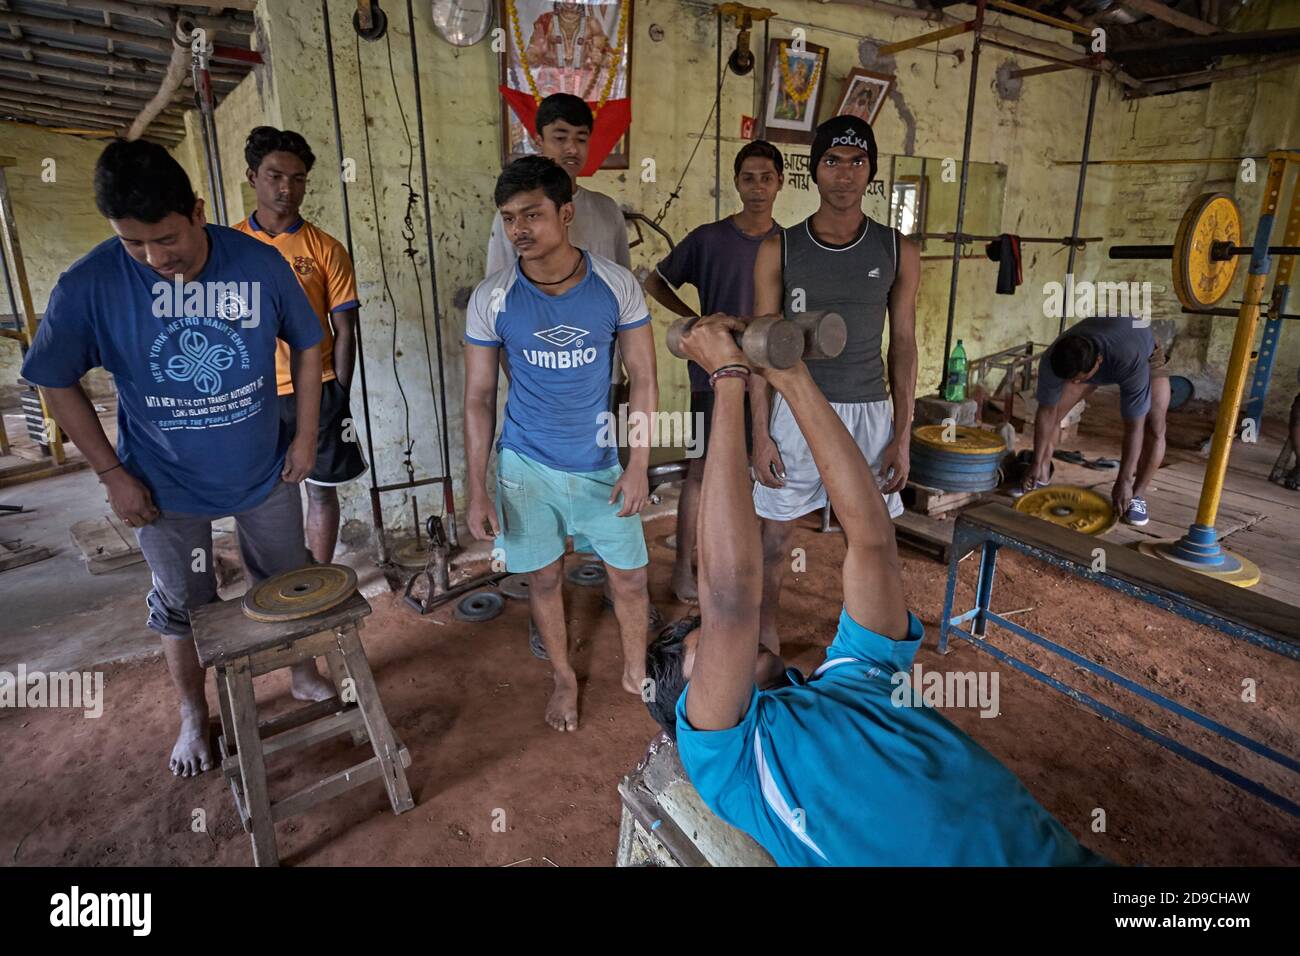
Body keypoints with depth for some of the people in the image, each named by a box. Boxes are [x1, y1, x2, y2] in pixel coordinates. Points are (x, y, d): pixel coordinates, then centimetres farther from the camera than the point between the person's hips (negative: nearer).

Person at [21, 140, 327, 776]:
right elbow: (57, 385, -4)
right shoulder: (89, 285, -17)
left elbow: (306, 346, -1)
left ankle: (305, 674, 44)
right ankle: (194, 717, 40)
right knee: (182, 607, 17)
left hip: (265, 473, 1)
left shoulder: (260, 264, -15)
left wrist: (306, 436, -4)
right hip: (165, 486, 0)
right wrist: (112, 474, -8)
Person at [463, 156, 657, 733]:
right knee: (544, 579, 14)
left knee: (630, 577, 10)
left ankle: (636, 673, 38)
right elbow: (478, 398, -3)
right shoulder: (491, 299, -10)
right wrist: (477, 491, -5)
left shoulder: (617, 286, -10)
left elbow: (643, 379, -4)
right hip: (526, 467, 0)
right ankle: (564, 679, 40)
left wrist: (638, 464, -9)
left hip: (602, 463, 0)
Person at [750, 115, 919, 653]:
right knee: (777, 530, 8)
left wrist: (903, 436, 0)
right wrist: (761, 434, -6)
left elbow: (903, 345, 4)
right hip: (796, 411, -1)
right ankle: (767, 629, 30)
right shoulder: (778, 250, -3)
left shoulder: (898, 253, 1)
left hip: (869, 412, 1)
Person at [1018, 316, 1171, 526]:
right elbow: (1047, 411, -23)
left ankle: (1138, 495, -8)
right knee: (1055, 411, -10)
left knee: (1154, 428, -21)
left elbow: (1134, 428, -40)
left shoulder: (1130, 361, -46)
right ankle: (1041, 478, 2)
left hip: (1146, 356, -3)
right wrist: (1037, 464, -19)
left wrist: (1123, 481, -37)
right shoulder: (1052, 360, -36)